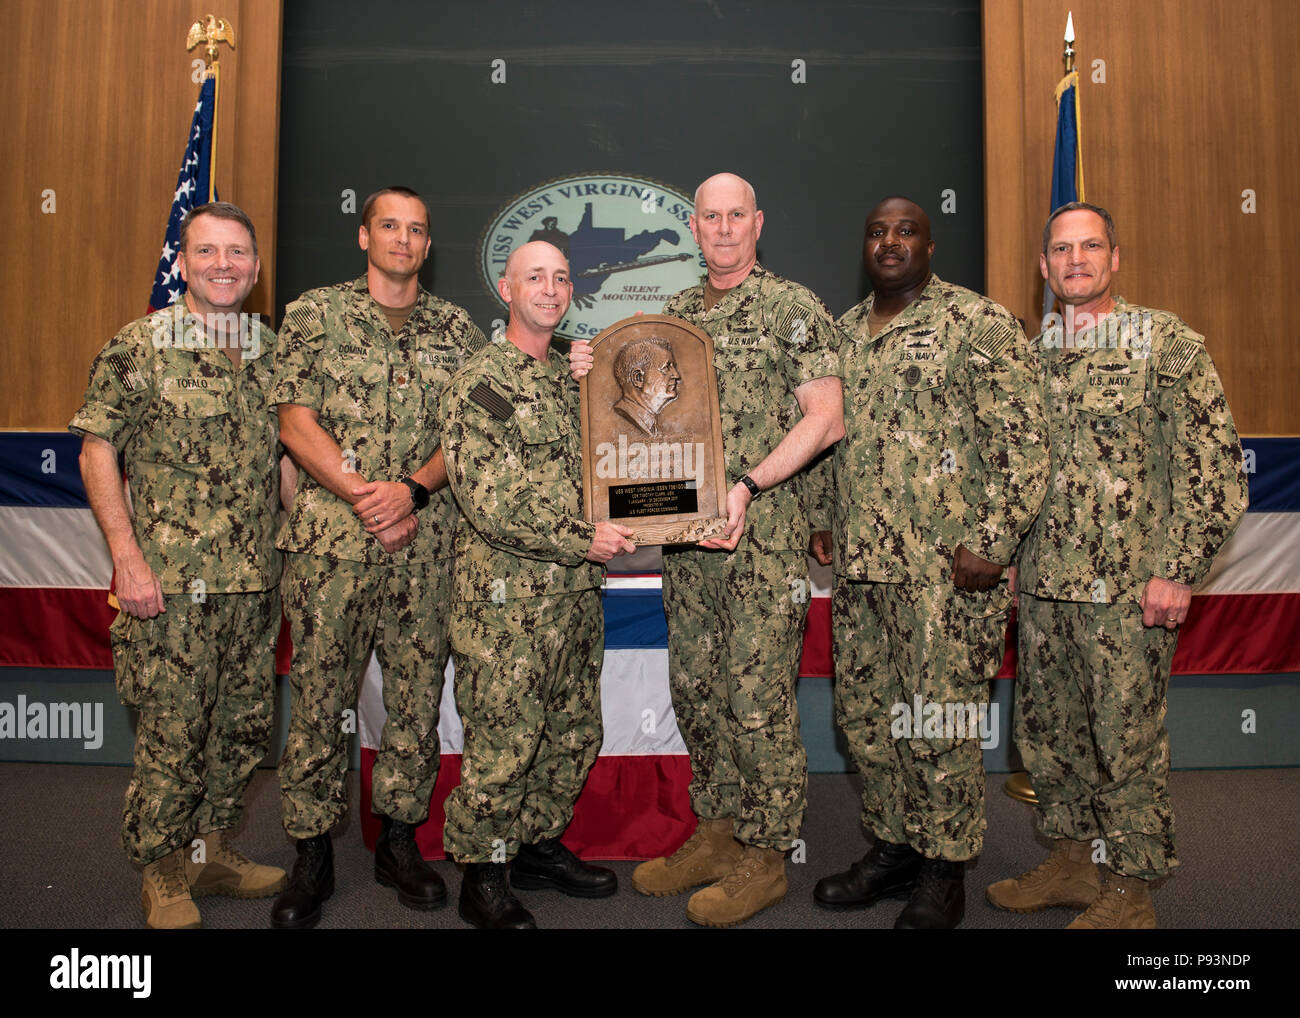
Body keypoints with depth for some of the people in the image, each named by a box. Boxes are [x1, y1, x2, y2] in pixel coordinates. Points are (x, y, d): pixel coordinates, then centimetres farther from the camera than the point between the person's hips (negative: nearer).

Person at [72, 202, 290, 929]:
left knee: (246, 725, 13)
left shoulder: (274, 351, 10)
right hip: (172, 580, -5)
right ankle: (163, 871, 23)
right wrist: (128, 558, -11)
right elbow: (98, 450, -4)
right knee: (174, 731, 3)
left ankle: (213, 849, 32)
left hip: (257, 581, 5)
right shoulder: (139, 347, -3)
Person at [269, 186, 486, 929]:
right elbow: (297, 423, 0)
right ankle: (313, 853, 18)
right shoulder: (315, 314, 7)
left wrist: (413, 489, -11)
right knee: (320, 696, 2)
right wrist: (361, 496, -11)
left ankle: (400, 838, 23)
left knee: (419, 693, 7)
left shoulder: (456, 328, 12)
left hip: (428, 541, 2)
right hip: (331, 536, -2)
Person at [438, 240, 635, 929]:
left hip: (577, 590, 8)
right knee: (504, 743, 0)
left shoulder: (573, 376, 15)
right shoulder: (481, 381, -8)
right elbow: (488, 500, -18)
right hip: (507, 595, -7)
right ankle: (482, 879, 18)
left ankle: (540, 845, 33)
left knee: (574, 733, 15)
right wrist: (583, 541, -17)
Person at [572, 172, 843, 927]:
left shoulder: (795, 308, -2)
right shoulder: (675, 314, 16)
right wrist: (598, 375, 2)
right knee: (695, 688, 12)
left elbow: (825, 418, -10)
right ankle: (717, 832, 29)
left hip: (764, 534, -6)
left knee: (758, 698, -1)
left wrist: (747, 484, -19)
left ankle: (765, 857, 15)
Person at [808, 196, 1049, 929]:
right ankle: (893, 849, 32)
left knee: (940, 724, 2)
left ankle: (944, 873, 22)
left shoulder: (980, 323, -5)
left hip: (945, 566, -6)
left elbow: (1025, 440, -10)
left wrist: (991, 543, -15)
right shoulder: (842, 332, 14)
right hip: (858, 564, 7)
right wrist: (821, 522, 15)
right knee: (863, 714, 13)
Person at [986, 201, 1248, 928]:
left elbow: (1216, 464, -8)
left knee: (1127, 739, 4)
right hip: (1043, 582, 6)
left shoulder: (1166, 341, -4)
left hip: (1128, 587, -6)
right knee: (1047, 729, 14)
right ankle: (1074, 860, 33)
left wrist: (1178, 571, -14)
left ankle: (1130, 892, 21)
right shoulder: (1033, 352, 11)